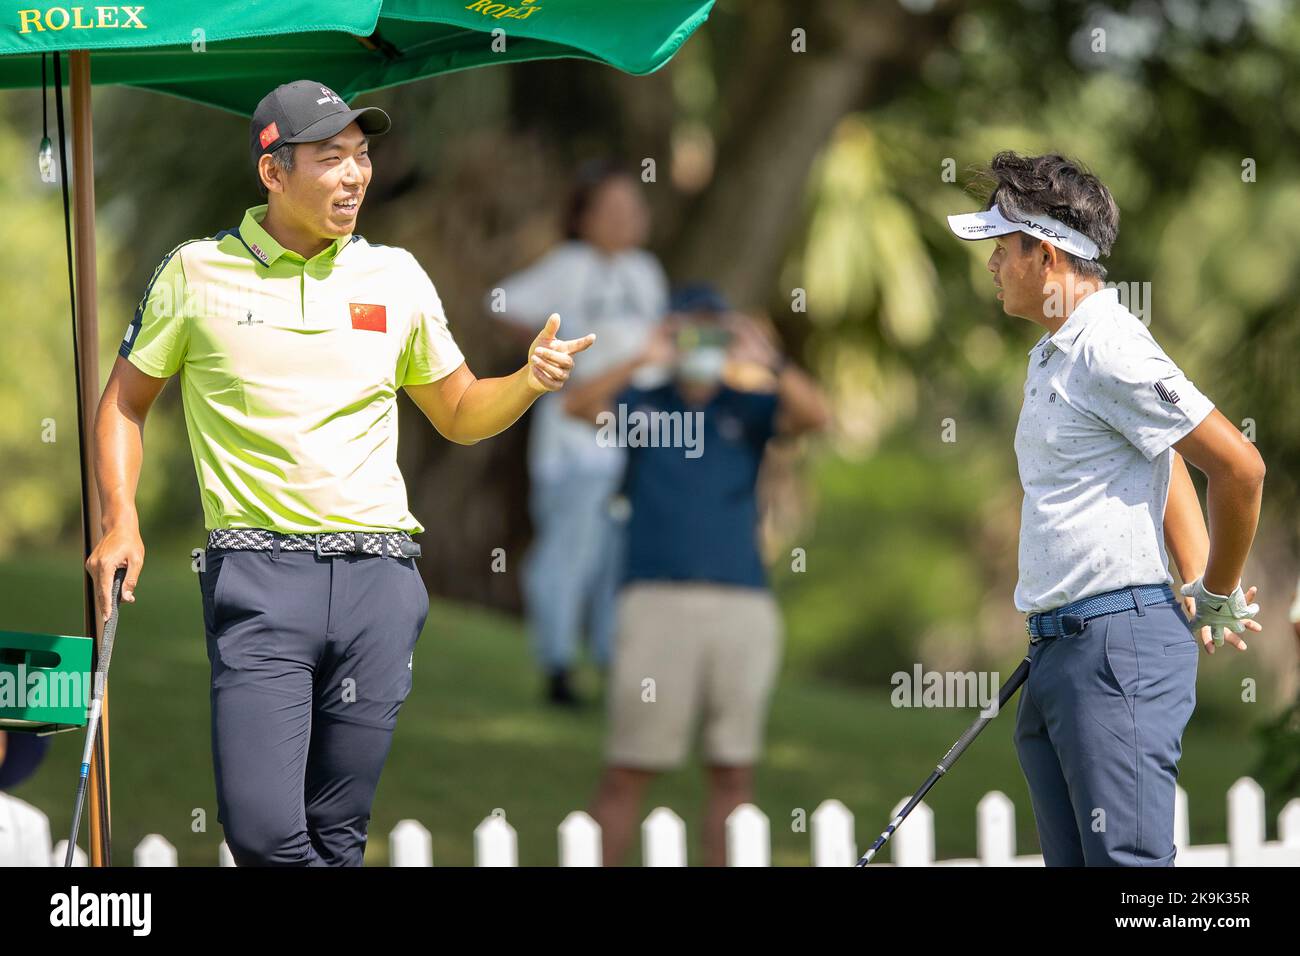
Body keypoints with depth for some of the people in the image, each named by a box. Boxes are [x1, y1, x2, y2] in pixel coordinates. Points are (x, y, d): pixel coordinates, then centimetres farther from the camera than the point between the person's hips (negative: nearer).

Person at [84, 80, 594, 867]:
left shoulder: (396, 277, 12)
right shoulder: (198, 272, 4)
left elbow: (459, 414, 22)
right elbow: (125, 402, 14)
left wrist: (529, 382, 2)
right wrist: (121, 523, 1)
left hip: (378, 573, 3)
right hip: (257, 572, -3)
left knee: (338, 833, 3)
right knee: (262, 829, -18)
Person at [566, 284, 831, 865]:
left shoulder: (748, 410, 12)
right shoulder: (641, 404, 9)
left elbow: (815, 416, -3)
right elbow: (580, 406, -9)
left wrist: (769, 363, -15)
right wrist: (644, 362, -19)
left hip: (743, 604, 2)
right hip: (657, 599, -2)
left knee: (734, 772, 3)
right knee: (628, 771, -2)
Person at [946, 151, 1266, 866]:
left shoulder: (1109, 351, -13)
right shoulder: (1050, 356, 19)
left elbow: (1239, 466, -16)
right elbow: (1166, 459, 29)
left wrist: (1218, 597, -3)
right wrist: (1200, 581, 17)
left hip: (1118, 645, -10)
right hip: (1054, 648, 10)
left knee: (1126, 860, -16)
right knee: (1071, 860, 8)